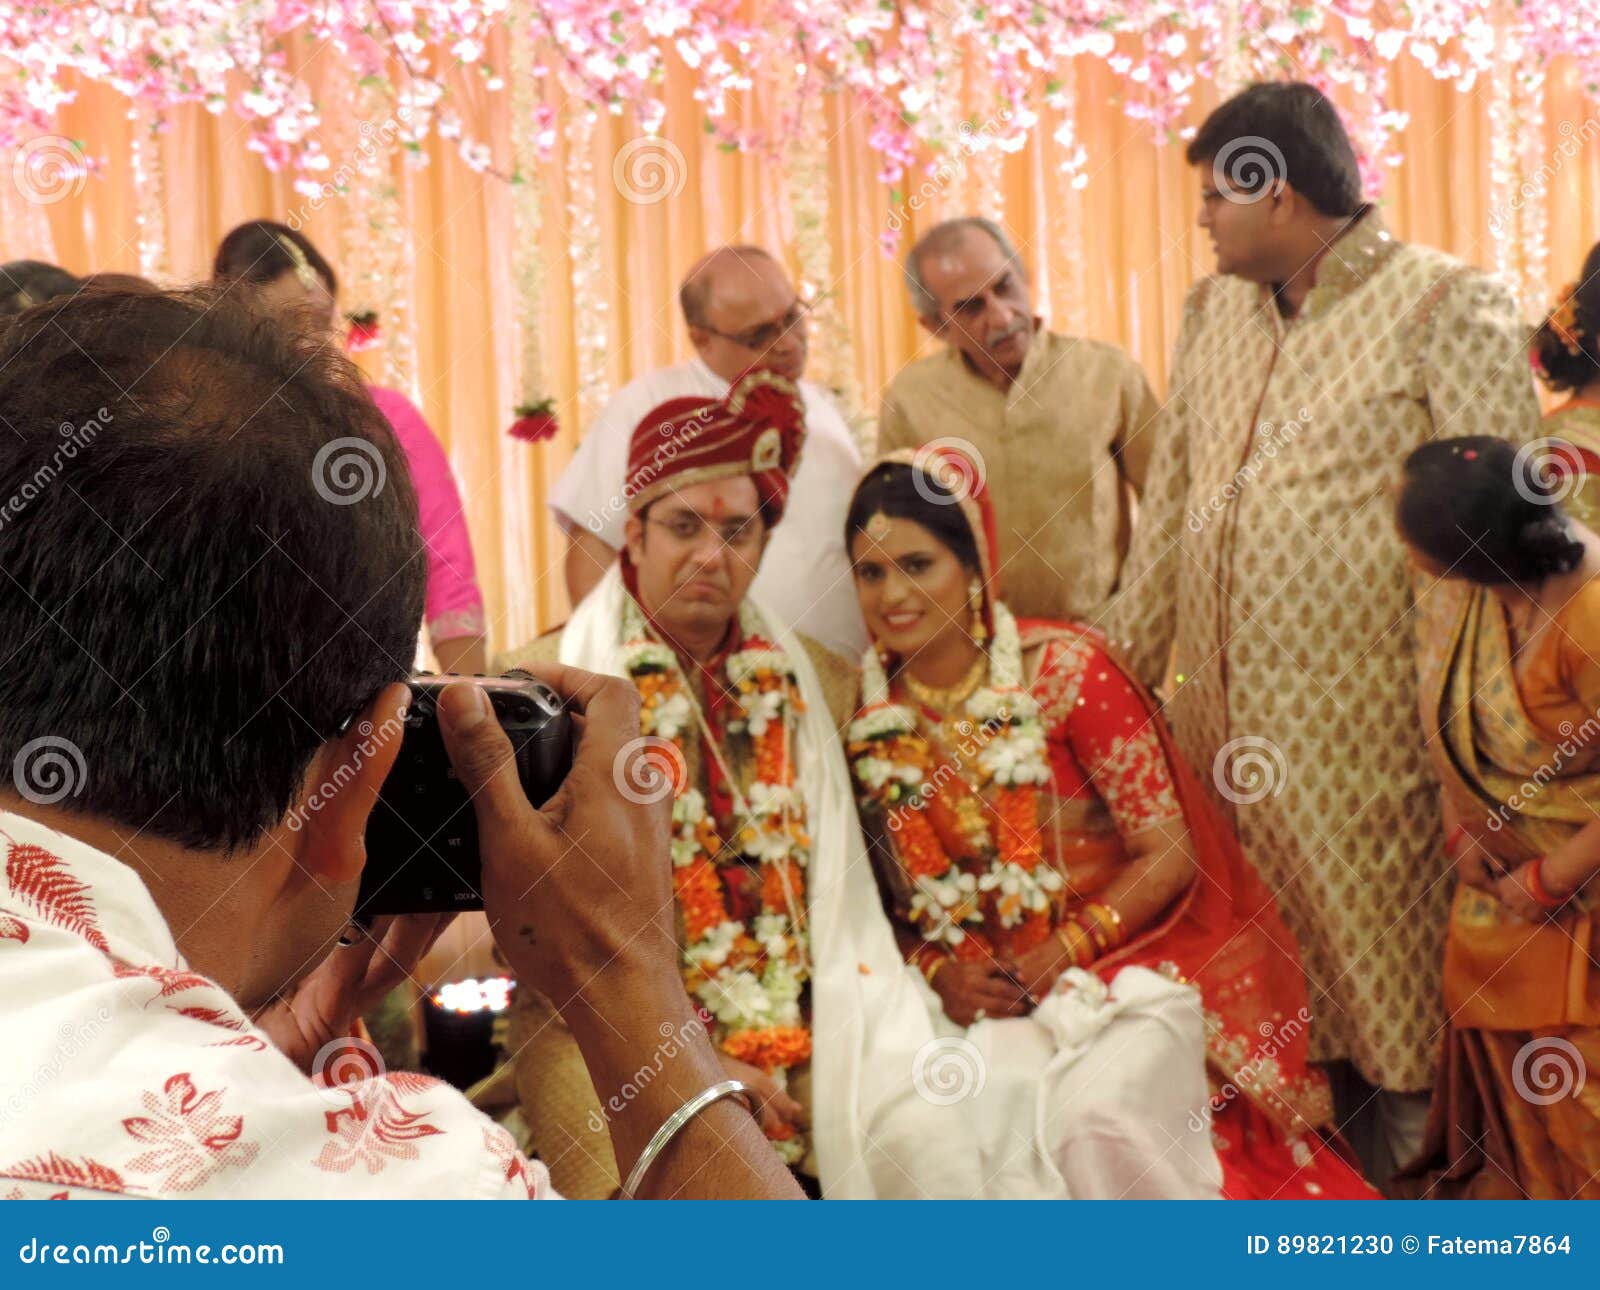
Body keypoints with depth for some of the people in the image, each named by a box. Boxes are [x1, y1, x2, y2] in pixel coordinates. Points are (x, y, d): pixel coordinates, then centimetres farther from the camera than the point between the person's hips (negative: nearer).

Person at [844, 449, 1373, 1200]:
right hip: (979, 987, 3)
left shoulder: (1068, 671, -10)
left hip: (1125, 955, -2)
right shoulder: (869, 715, 0)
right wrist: (939, 970, -12)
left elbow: (1169, 854, -8)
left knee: (1097, 1089, -31)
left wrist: (1062, 955, -17)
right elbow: (889, 899, 8)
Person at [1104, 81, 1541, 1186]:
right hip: (1225, 712, 6)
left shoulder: (1449, 307, -7)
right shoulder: (1213, 311, 13)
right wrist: (1122, 665, 16)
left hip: (1362, 723, -6)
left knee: (1384, 962, 4)